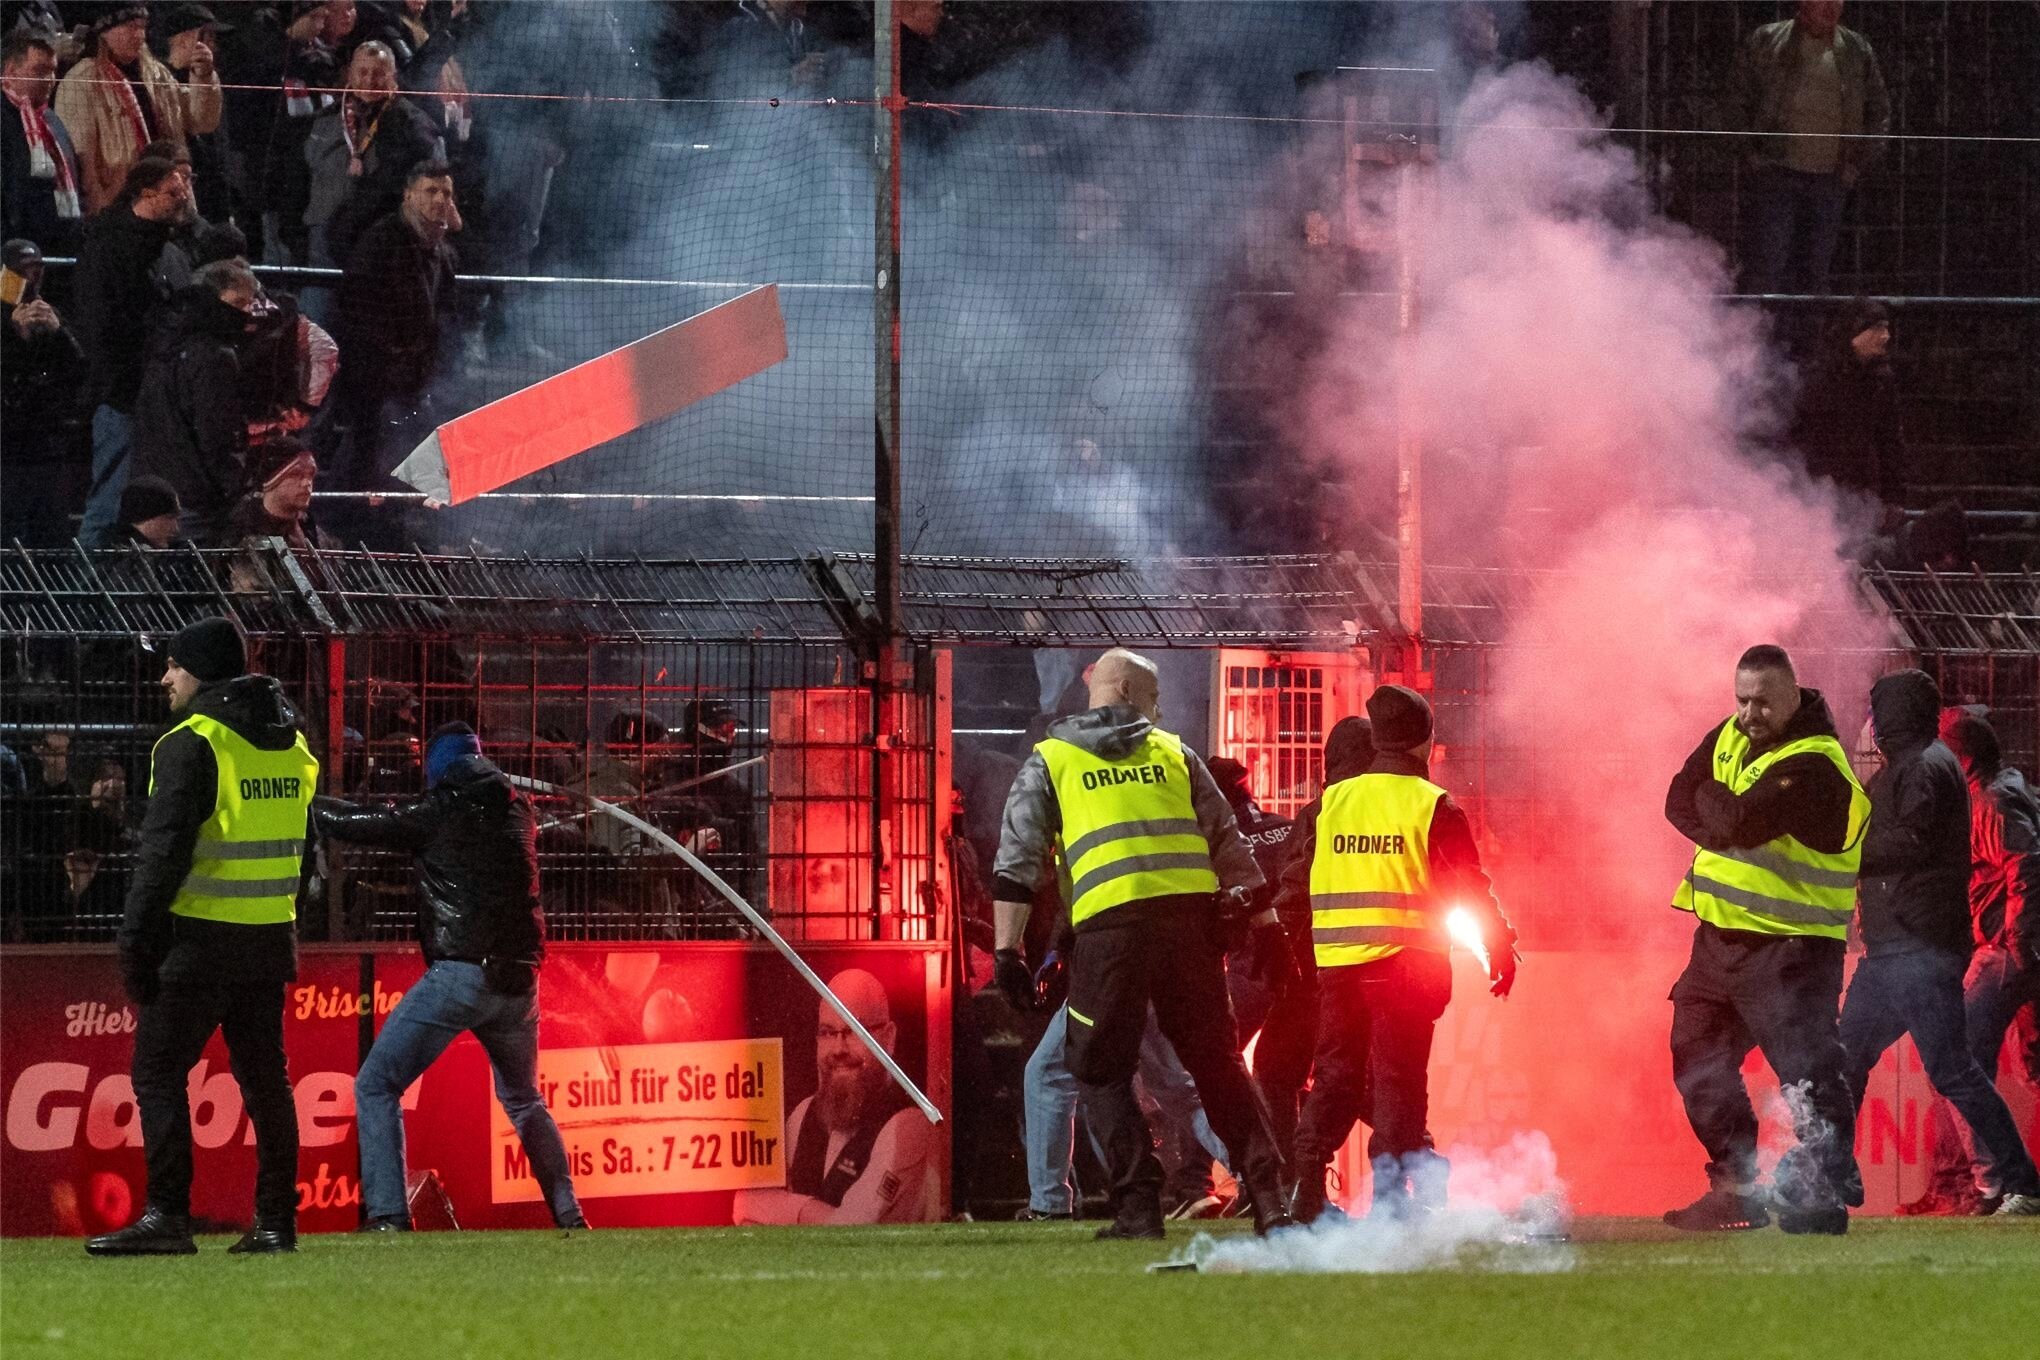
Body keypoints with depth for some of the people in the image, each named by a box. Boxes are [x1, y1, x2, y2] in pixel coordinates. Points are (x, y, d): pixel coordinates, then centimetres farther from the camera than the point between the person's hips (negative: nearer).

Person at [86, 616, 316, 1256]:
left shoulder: (192, 745, -11)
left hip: (200, 939, -7)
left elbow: (163, 852, -17)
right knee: (264, 1077, 12)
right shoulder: (292, 745, 13)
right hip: (270, 939, 7)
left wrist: (135, 941, -14)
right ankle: (276, 1221, 11)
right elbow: (305, 846, 18)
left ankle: (167, 1216, -10)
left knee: (158, 1071, -3)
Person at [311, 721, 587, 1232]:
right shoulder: (516, 811, 14)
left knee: (376, 1085, 0)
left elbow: (360, 824, 5)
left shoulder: (438, 811, -2)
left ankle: (386, 1213, -14)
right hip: (518, 979, 6)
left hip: (459, 973, -6)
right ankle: (568, 1213, 18)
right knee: (523, 1099, 26)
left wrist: (310, 806, 23)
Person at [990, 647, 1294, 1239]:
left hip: (1110, 923, -2)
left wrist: (1007, 950, 5)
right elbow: (1229, 845, 15)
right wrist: (1265, 925, 16)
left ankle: (1139, 1207, -2)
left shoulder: (1050, 762, 13)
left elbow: (1017, 861, 6)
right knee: (1217, 1065, 11)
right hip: (1190, 915, 2)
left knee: (1100, 1070, 9)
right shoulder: (1173, 753, 18)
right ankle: (1268, 1200, 4)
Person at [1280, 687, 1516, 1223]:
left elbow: (1295, 883, 11)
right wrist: (1501, 948, 8)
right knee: (1398, 1074, -1)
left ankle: (1307, 1189, 6)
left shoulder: (1331, 802, 9)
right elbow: (1471, 888, -1)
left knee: (1336, 1073, 11)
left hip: (1336, 962, 4)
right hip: (1405, 959, -4)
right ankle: (1391, 1195, -7)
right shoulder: (1433, 807, -3)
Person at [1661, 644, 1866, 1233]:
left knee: (1807, 1068, -12)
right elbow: (1680, 801, 3)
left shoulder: (1812, 766, -19)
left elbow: (1737, 822, -27)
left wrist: (1709, 800, -6)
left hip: (1789, 944, -9)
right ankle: (1736, 1186, 21)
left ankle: (1827, 1193, -10)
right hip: (1721, 935, 9)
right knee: (1697, 1059, 13)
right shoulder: (1731, 738, 9)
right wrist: (1725, 825, -14)